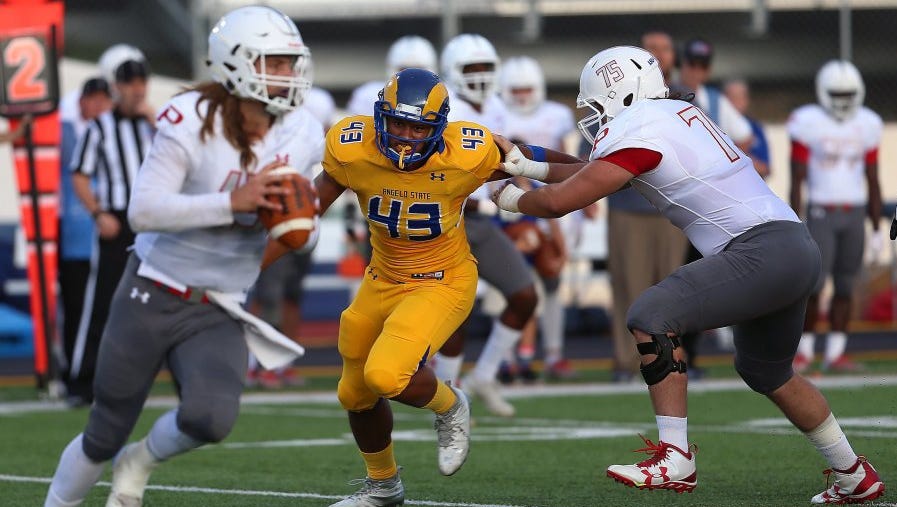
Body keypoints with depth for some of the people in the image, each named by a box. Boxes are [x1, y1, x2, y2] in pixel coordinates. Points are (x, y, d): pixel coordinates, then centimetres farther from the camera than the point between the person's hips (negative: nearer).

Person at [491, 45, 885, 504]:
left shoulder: (638, 131, -9)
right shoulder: (675, 116, 19)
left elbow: (561, 201, -6)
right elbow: (595, 172, 33)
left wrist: (514, 200, 13)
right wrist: (531, 167, 29)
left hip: (762, 251, -10)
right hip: (797, 250, 10)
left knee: (652, 316, -15)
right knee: (766, 372, 26)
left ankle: (674, 459, -14)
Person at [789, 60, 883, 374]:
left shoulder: (867, 125, 7)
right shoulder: (808, 123, -5)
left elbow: (873, 182, 12)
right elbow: (797, 181, -4)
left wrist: (877, 229, 10)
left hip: (855, 213, 4)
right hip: (820, 213, -4)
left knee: (845, 286, 3)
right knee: (814, 285, -8)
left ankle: (835, 354, 7)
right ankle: (804, 351, 4)